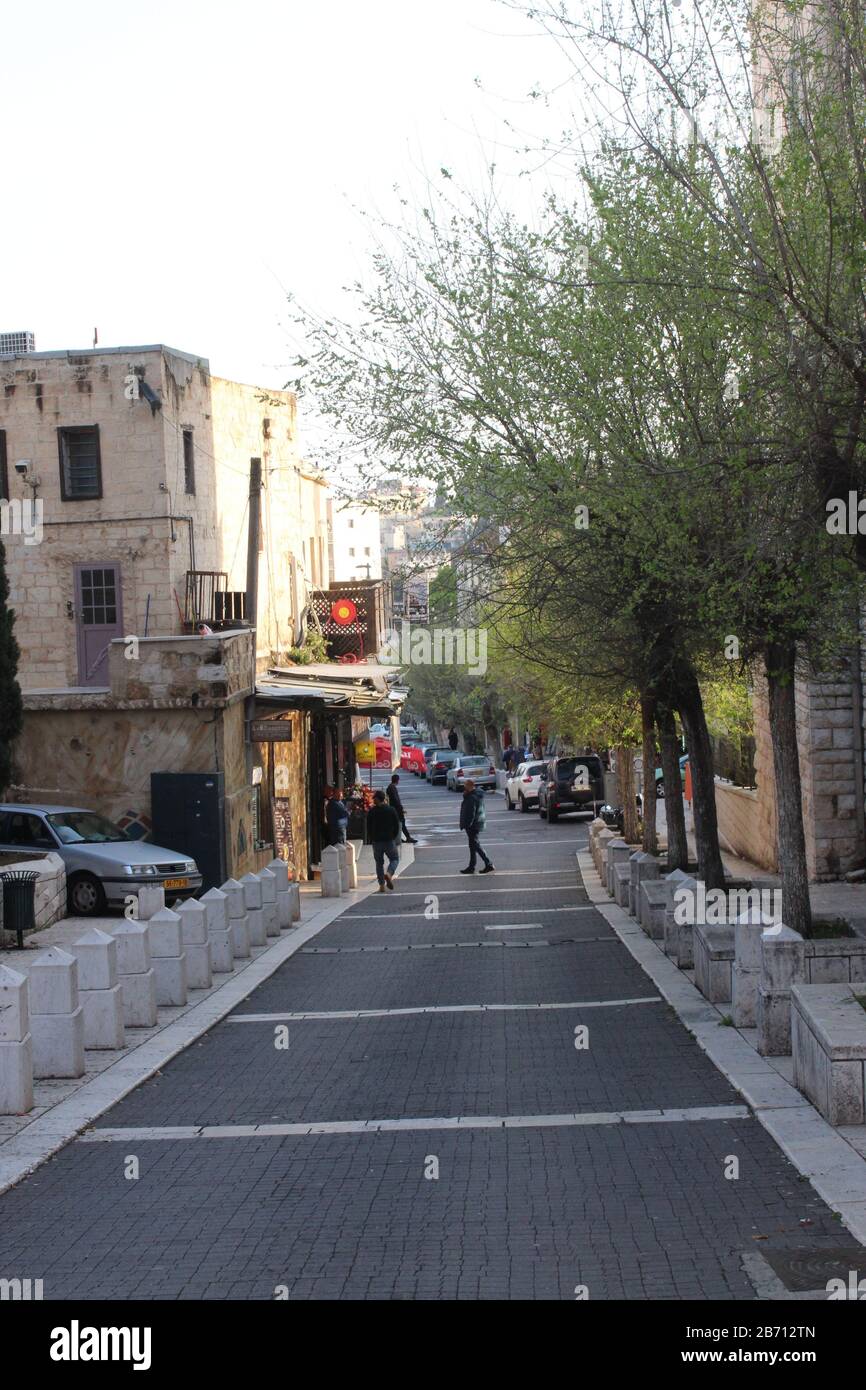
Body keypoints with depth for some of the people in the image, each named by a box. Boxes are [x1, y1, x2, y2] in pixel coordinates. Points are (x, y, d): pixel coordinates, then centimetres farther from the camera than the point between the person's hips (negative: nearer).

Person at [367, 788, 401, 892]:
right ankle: (389, 874, -15)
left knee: (379, 862, 11)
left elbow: (368, 826, -1)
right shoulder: (391, 810, -1)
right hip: (389, 840, 0)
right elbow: (397, 825, 2)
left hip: (376, 841, 0)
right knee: (394, 859, 14)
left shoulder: (372, 811, -5)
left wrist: (371, 839, 12)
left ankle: (382, 885, 6)